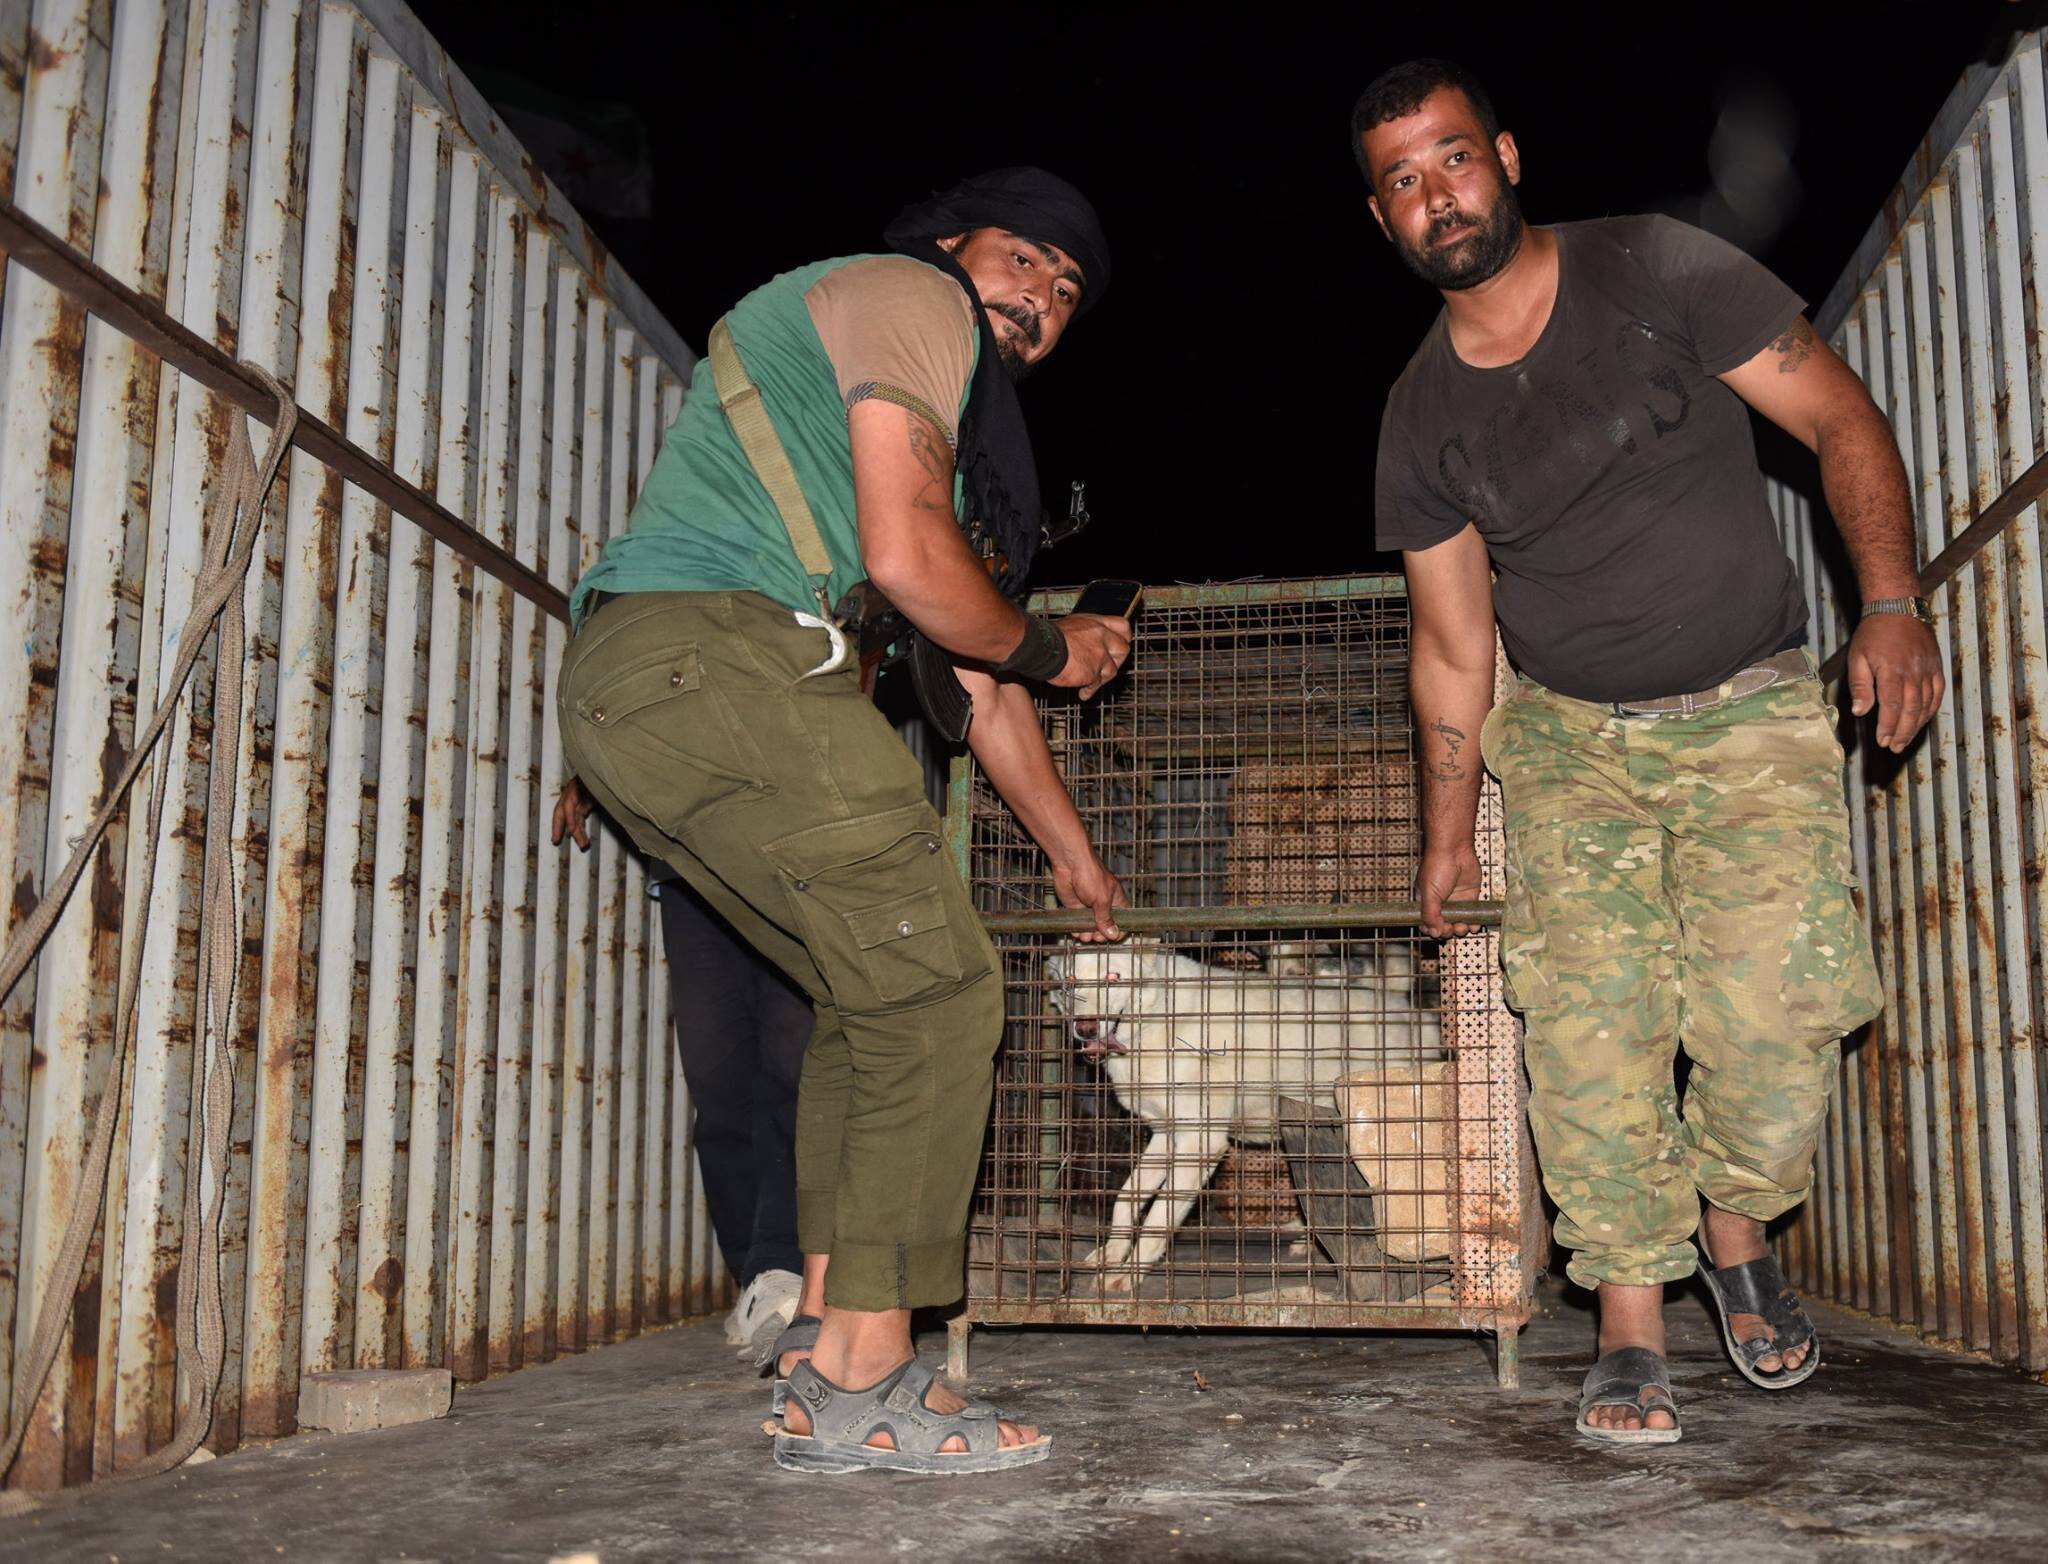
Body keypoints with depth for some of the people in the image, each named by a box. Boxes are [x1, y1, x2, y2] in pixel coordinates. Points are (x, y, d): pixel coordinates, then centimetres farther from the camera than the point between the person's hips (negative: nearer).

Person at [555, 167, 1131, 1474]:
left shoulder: (949, 435, 31)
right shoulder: (909, 298, 2)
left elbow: (974, 685, 33)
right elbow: (908, 562, -12)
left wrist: (1076, 858, 37)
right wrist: (1053, 649, 6)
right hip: (716, 649, -10)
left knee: (877, 997, 14)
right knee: (937, 988, -6)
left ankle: (829, 1374, 14)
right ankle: (864, 1381, -3)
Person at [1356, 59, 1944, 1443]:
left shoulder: (1656, 271, -7)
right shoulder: (1423, 421, 1)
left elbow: (1843, 421, -5)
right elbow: (1453, 646, 7)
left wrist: (1894, 604, -20)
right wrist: (1448, 833, 8)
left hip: (1753, 714, -2)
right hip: (1573, 739, 2)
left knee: (1777, 1008, -15)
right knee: (1588, 1028, -10)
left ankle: (1735, 1226, 14)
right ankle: (1632, 1317, 3)